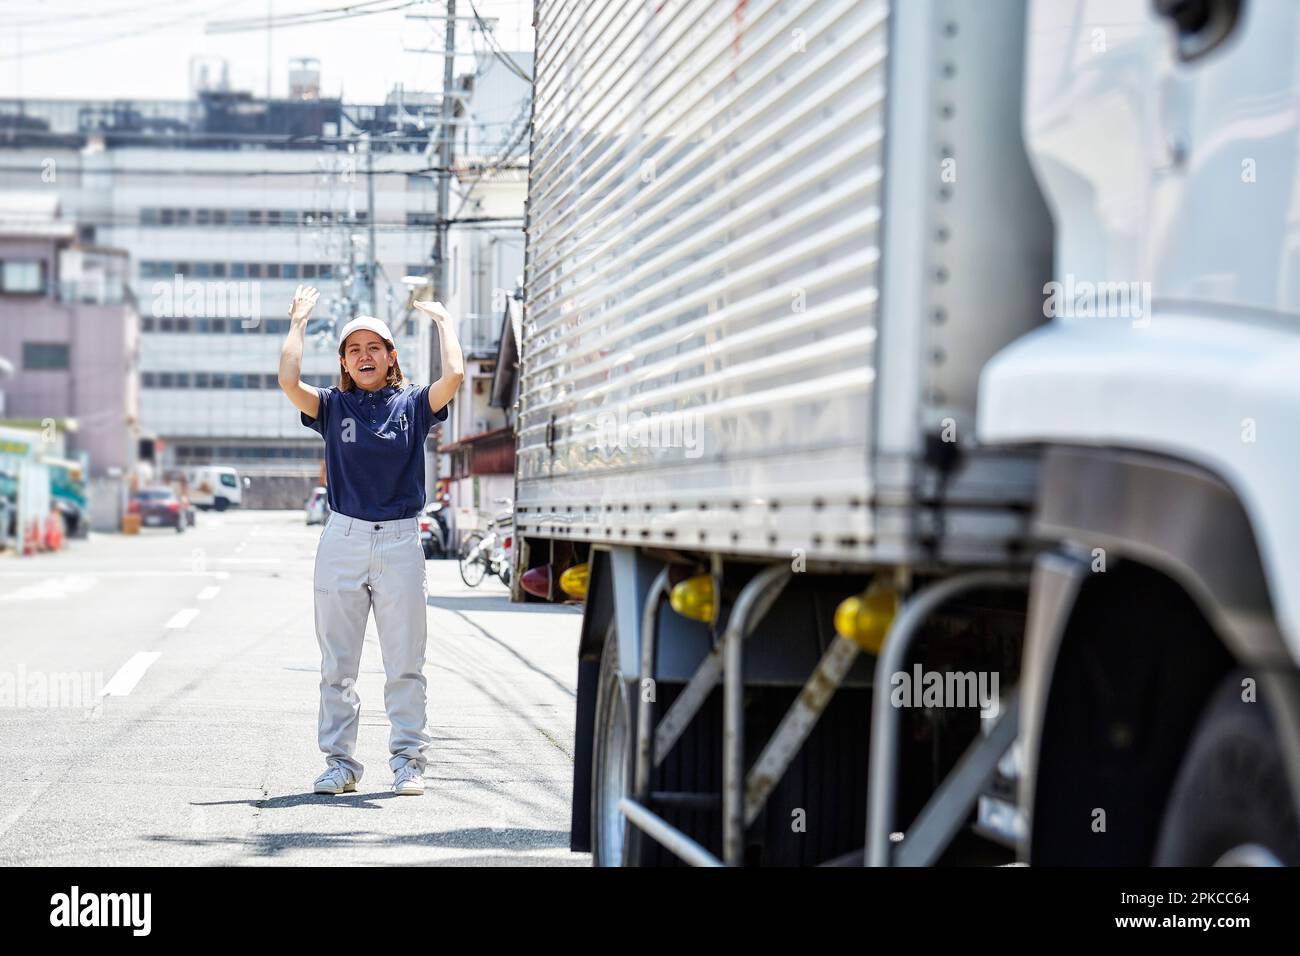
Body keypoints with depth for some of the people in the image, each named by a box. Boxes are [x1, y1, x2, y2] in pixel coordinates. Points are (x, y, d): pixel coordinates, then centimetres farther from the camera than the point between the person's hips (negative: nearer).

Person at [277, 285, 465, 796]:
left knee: (405, 664, 3)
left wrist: (443, 321, 2)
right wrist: (298, 324, 2)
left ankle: (408, 759, 10)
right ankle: (340, 761, 11)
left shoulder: (413, 404, 6)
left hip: (401, 542, -1)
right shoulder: (332, 406, 7)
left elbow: (454, 376, -10)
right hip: (342, 541, 1)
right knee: (337, 664, 5)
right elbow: (288, 381, -9)